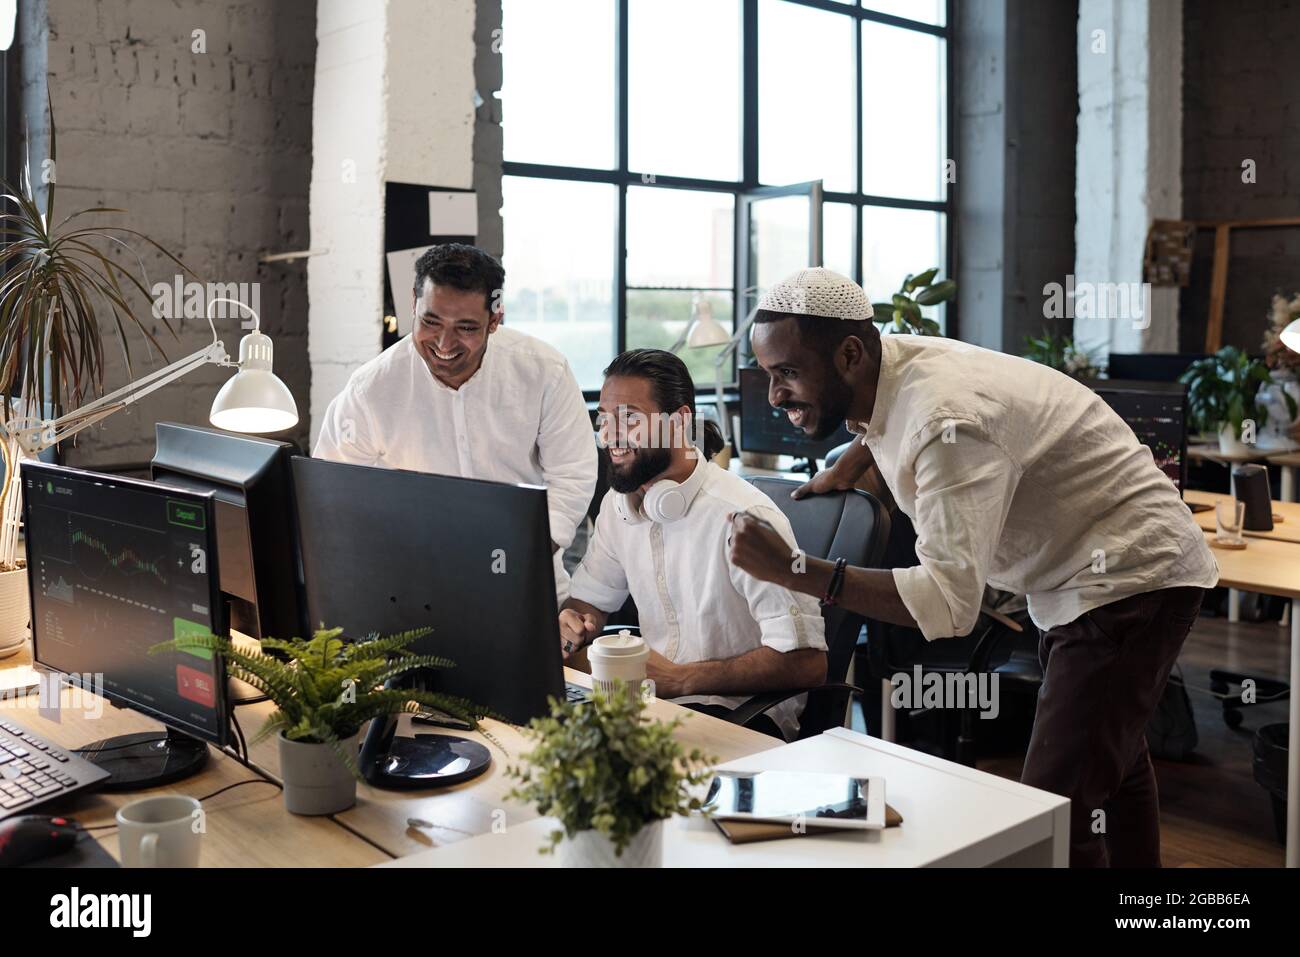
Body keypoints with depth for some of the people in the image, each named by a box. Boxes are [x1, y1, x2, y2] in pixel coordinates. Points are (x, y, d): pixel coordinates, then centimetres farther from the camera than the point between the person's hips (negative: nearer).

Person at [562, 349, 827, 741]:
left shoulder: (741, 516, -22)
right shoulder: (619, 503, 4)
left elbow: (807, 662, -24)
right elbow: (590, 598, 19)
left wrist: (680, 679, -23)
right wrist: (570, 624, -7)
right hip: (654, 692, 7)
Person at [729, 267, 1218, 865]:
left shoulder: (947, 422, -33)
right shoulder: (888, 370, -5)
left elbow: (948, 603, -40)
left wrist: (795, 571, -43)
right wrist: (841, 473, 13)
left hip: (1131, 577, -10)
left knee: (1059, 813, -19)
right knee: (1111, 765, 27)